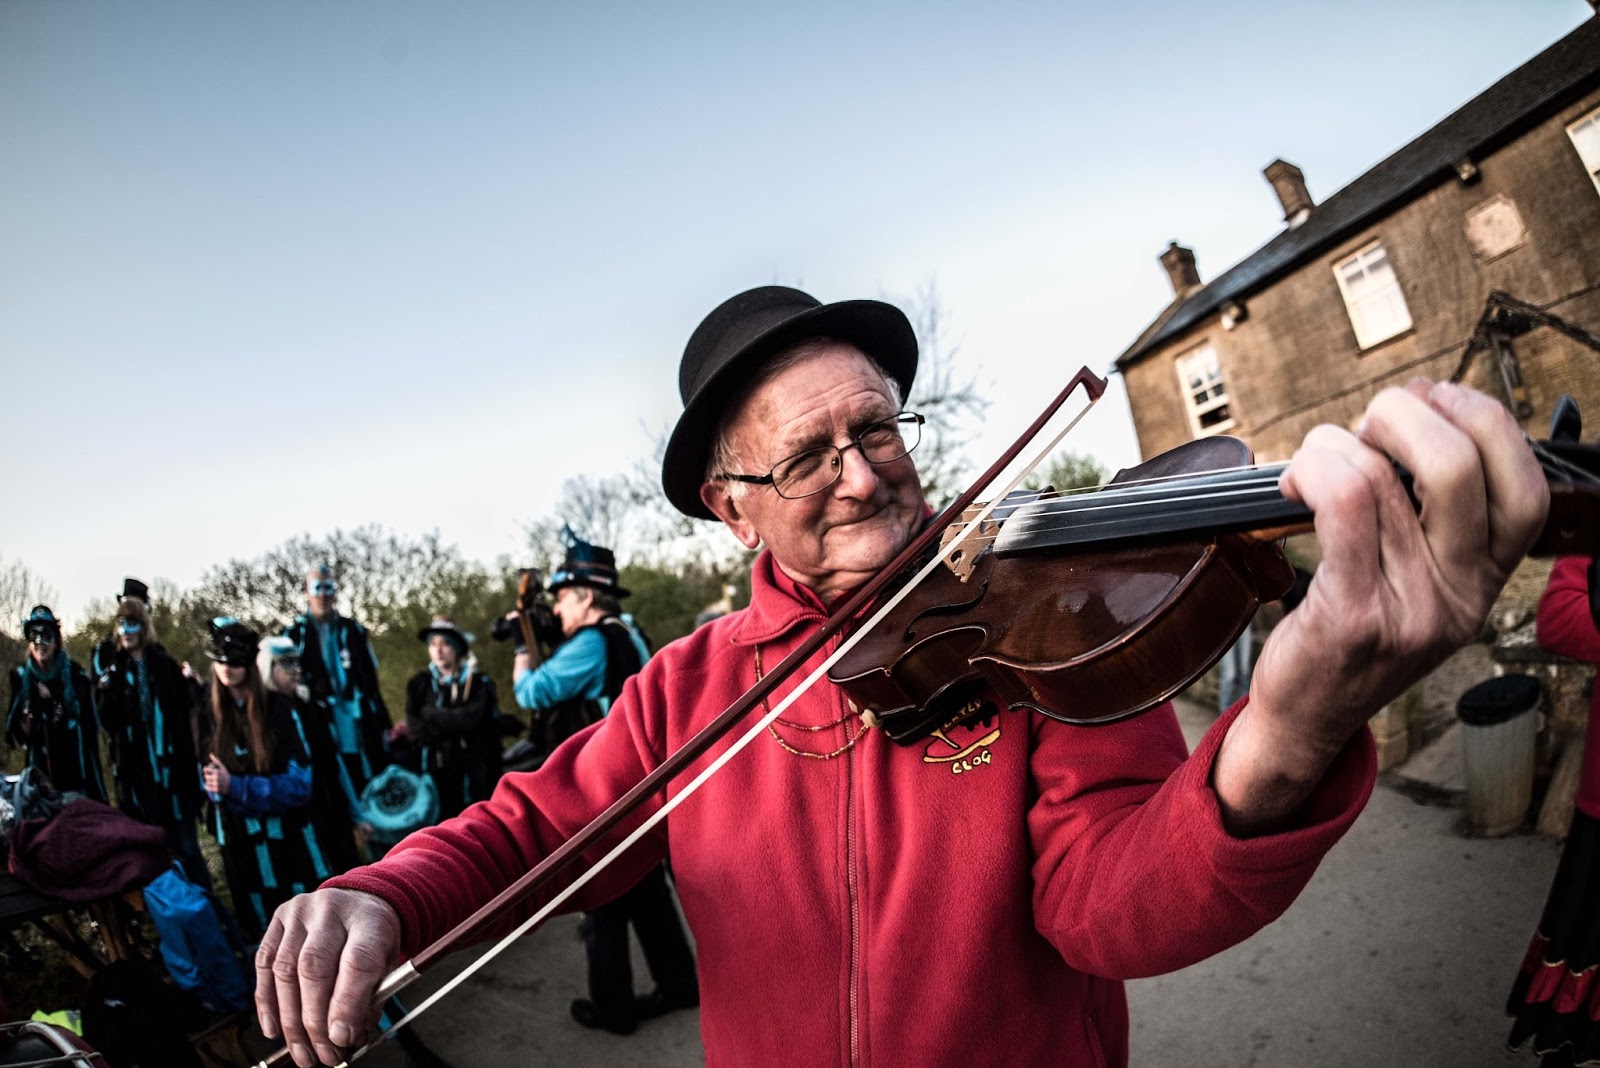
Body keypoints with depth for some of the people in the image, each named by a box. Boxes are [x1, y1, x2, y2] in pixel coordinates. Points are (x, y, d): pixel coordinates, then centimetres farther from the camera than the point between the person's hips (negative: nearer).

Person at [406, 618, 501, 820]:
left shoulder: (478, 682, 4)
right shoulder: (419, 684, 10)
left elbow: (475, 718, -11)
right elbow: (414, 729, 0)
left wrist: (431, 715, -3)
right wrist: (457, 723, -10)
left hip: (473, 774, -1)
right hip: (436, 771, 2)